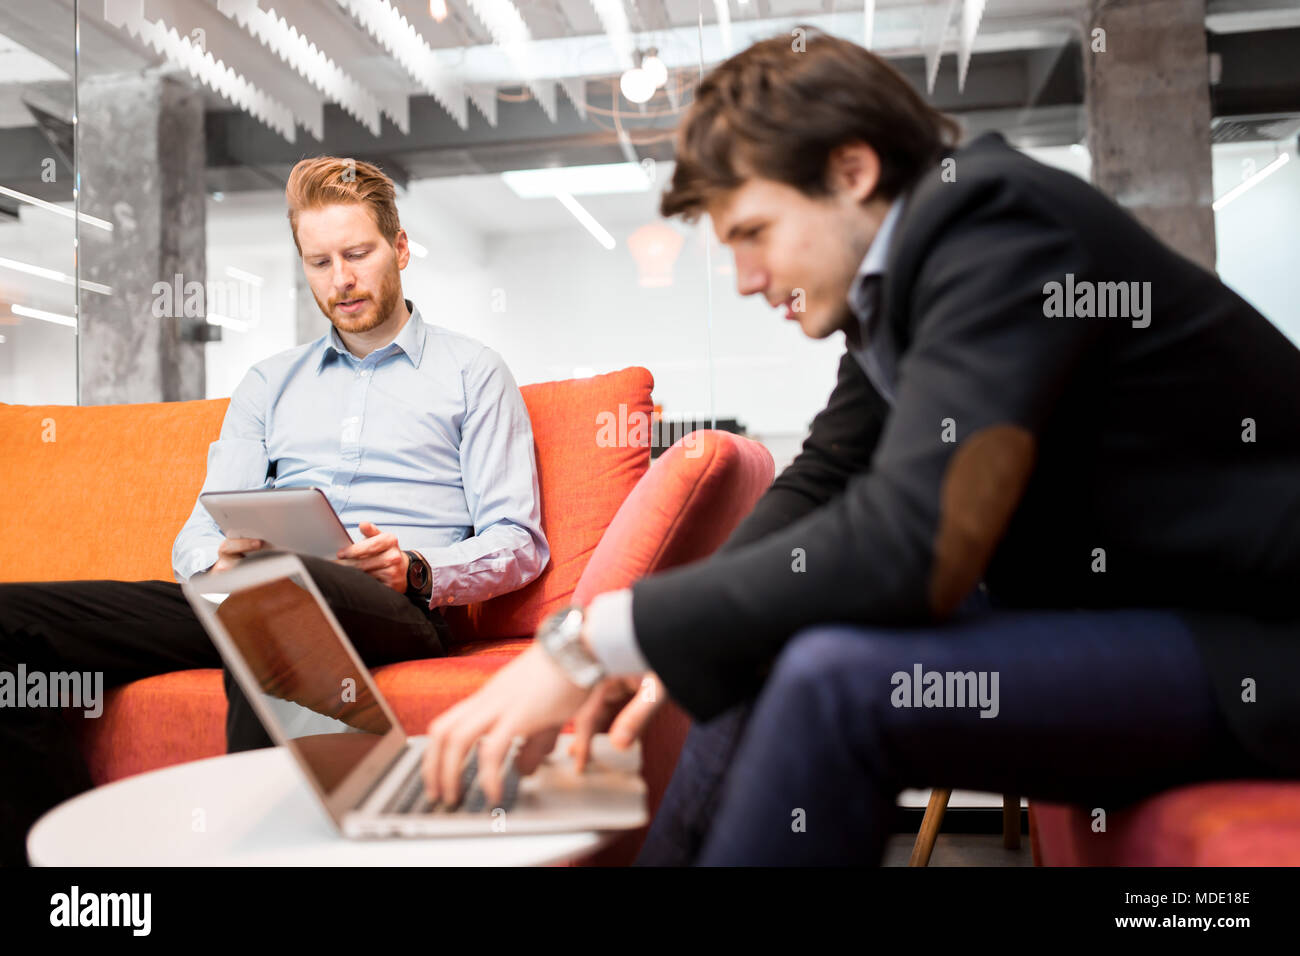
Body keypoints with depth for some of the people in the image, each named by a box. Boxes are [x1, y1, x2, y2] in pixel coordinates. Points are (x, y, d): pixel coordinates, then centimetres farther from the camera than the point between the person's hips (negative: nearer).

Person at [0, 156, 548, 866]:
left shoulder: (472, 371, 15)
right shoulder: (268, 384, 28)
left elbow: (519, 542, 6)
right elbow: (200, 534, 20)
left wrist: (416, 567, -13)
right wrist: (217, 560, -6)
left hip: (405, 606, -4)